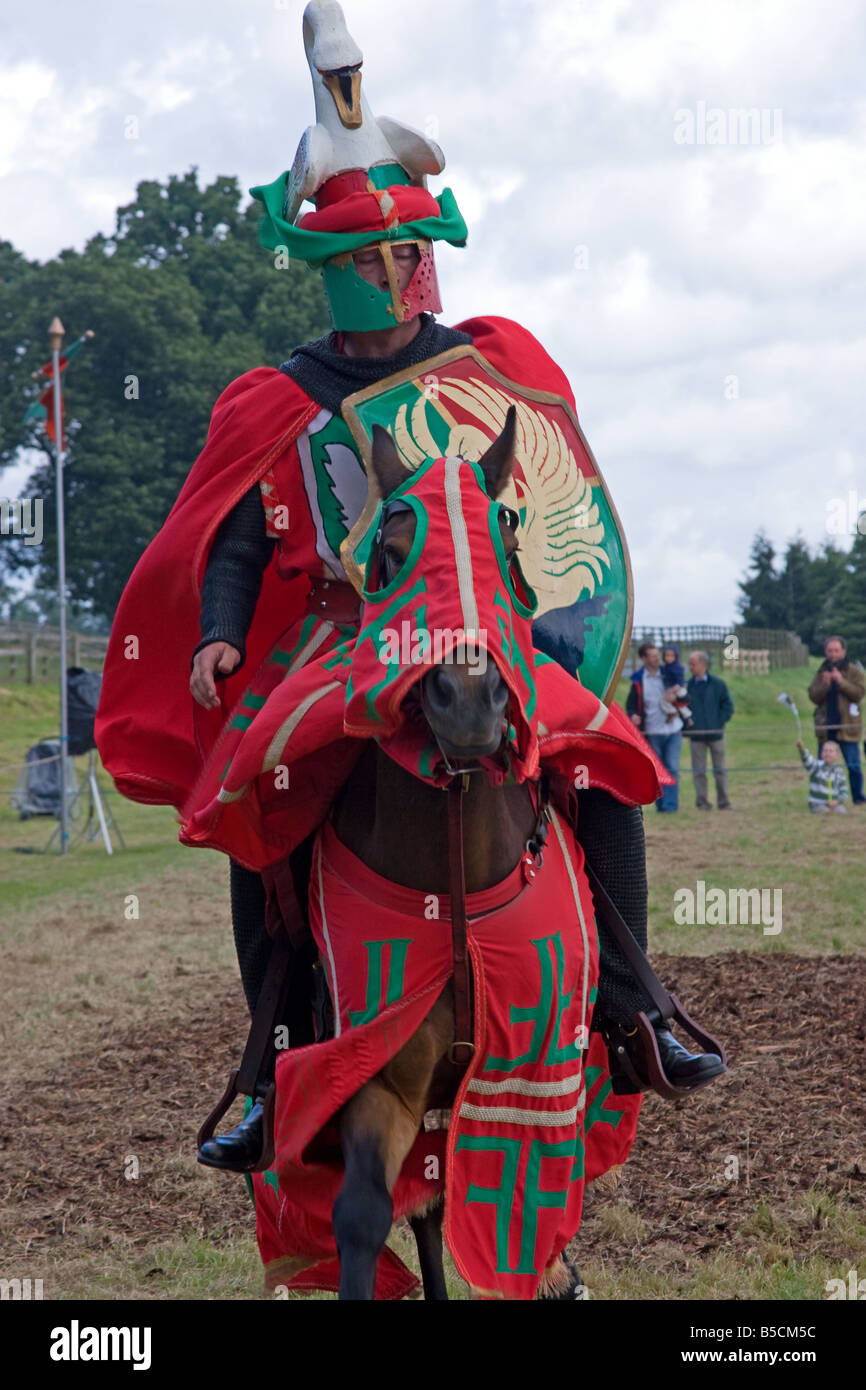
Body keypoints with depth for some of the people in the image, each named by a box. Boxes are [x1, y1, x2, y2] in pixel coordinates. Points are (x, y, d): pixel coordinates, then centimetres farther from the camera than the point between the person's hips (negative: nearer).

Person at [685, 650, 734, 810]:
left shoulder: (717, 684, -1)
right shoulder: (688, 686, 2)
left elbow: (728, 706, 2)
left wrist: (719, 723, -6)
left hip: (715, 733, -1)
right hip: (696, 735, 1)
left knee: (720, 769, 5)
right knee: (699, 771, 0)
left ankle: (723, 802, 11)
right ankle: (702, 801, 5)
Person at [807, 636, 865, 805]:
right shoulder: (821, 672, 10)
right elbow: (813, 697, 2)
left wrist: (842, 682, -19)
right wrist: (824, 685, -16)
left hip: (847, 726, -3)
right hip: (825, 726, 3)